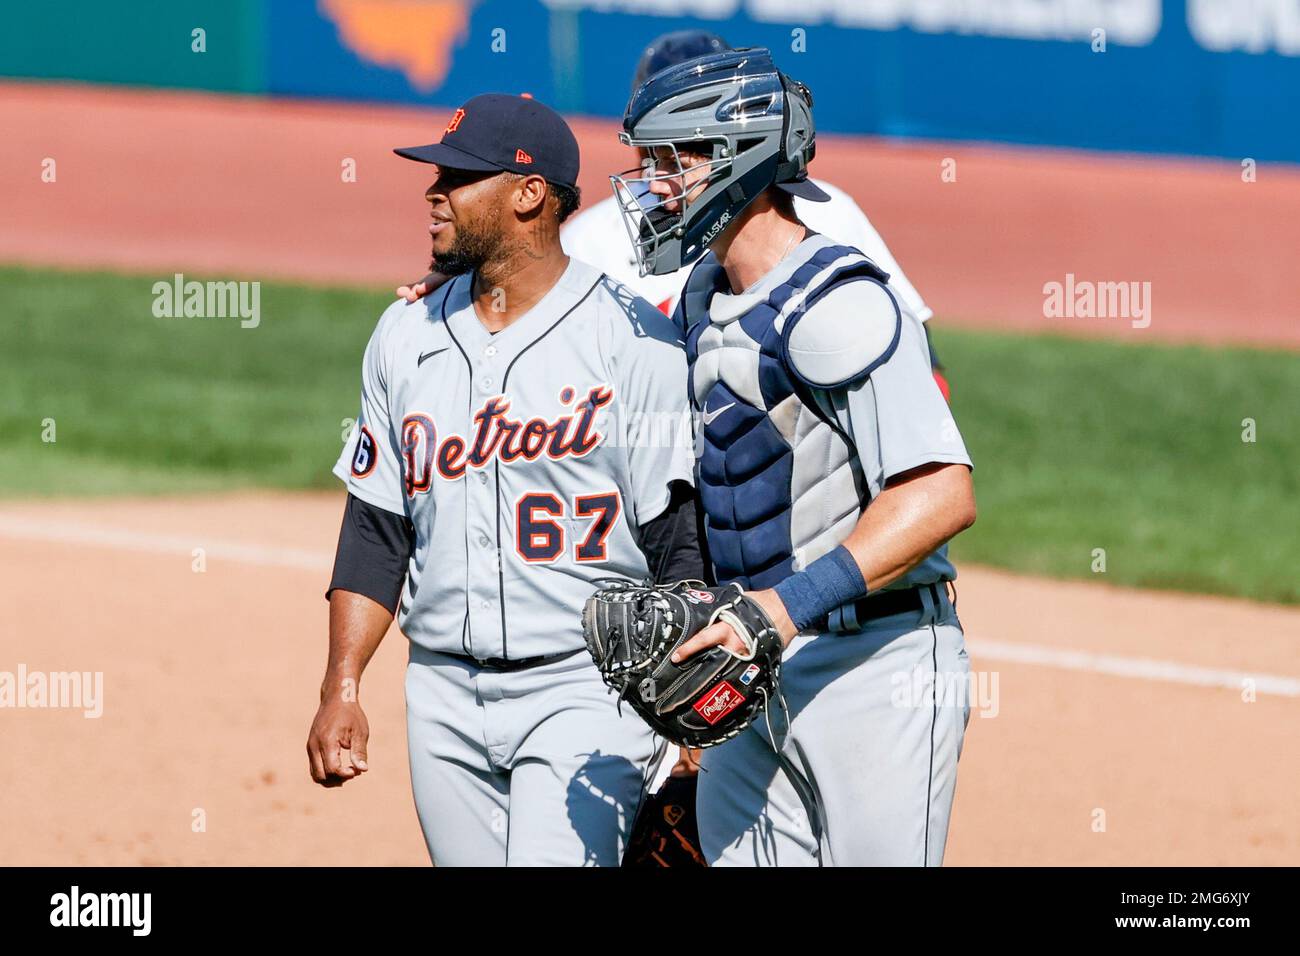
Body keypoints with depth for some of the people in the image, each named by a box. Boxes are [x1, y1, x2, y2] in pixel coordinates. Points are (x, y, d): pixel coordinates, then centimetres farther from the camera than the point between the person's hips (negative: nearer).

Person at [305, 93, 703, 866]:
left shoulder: (635, 341, -7)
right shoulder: (407, 337, 11)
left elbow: (684, 539, -9)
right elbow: (376, 532, 14)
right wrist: (342, 689, 5)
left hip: (583, 692, -6)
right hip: (445, 700, 6)